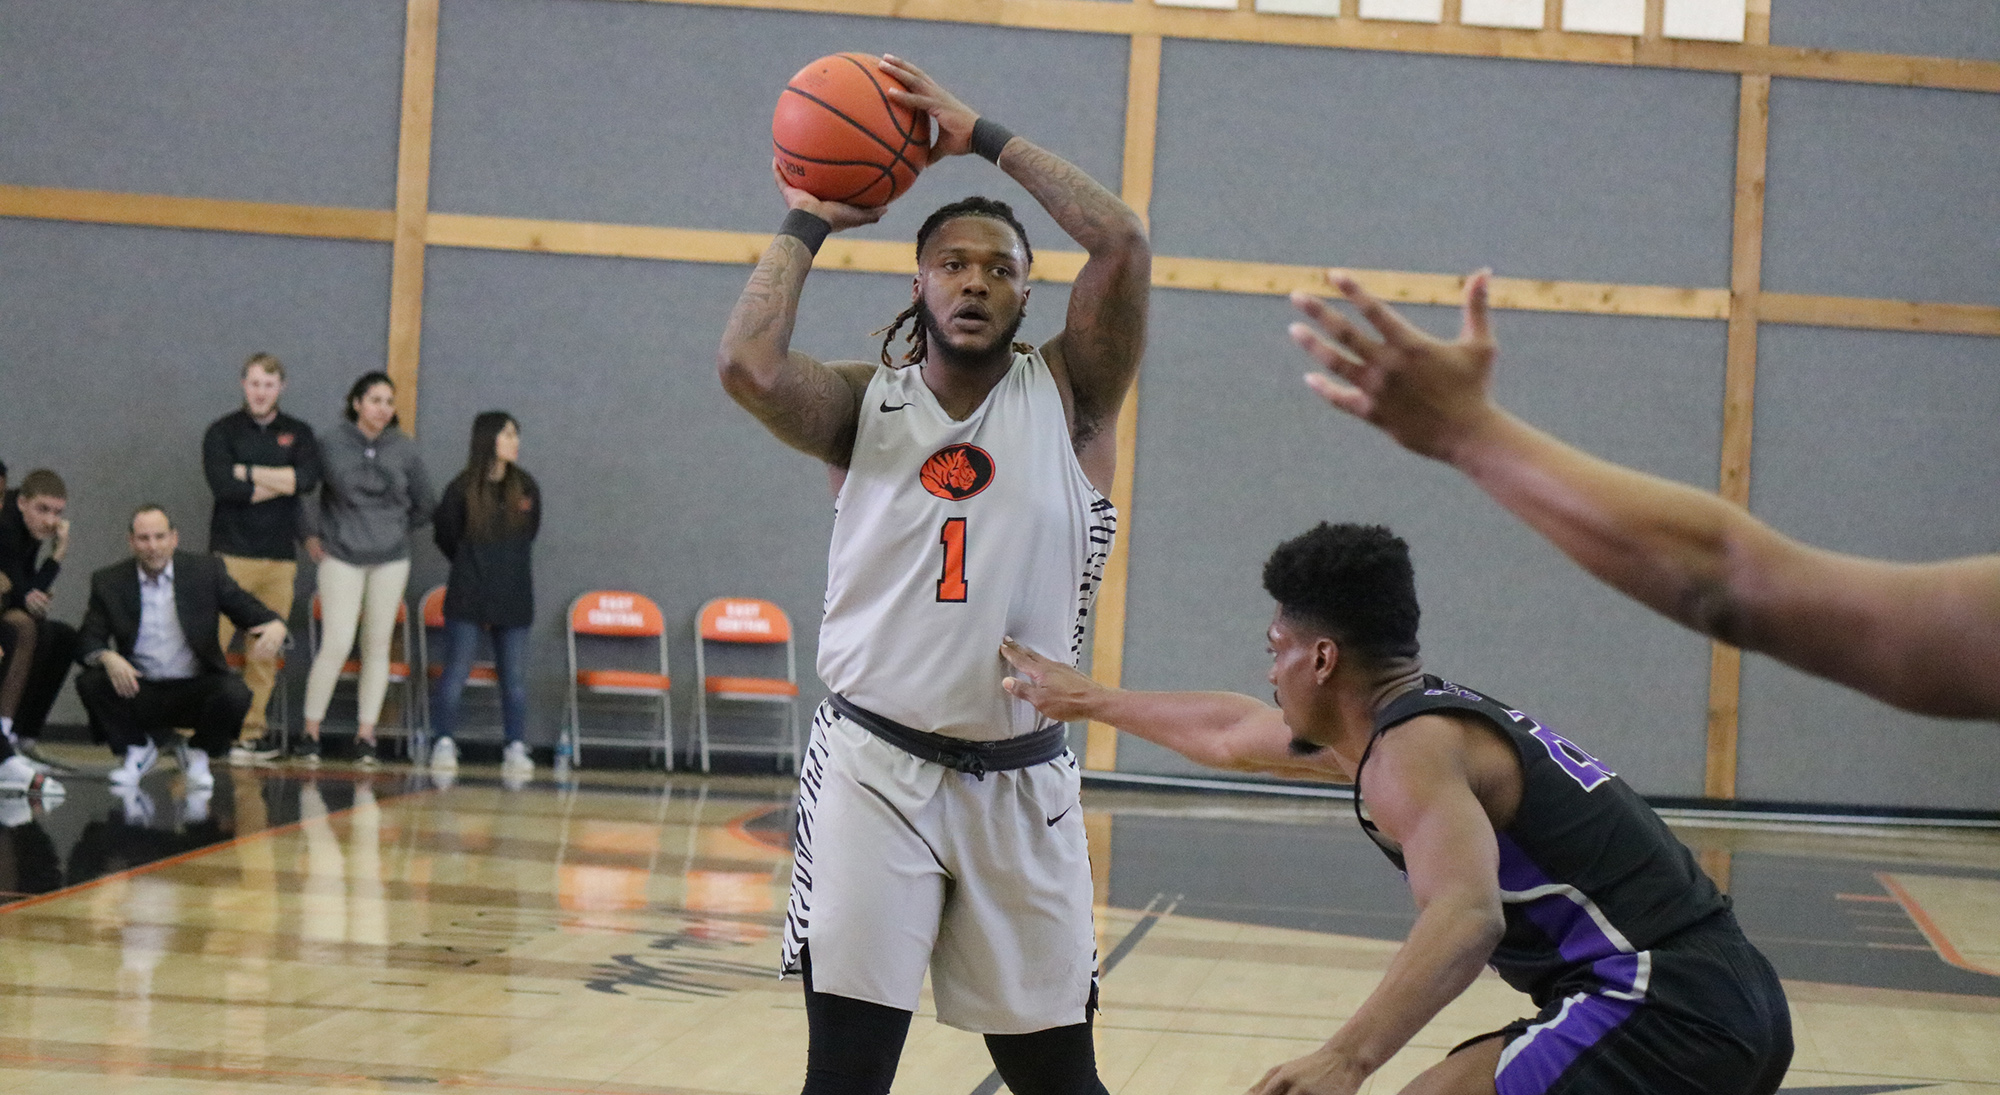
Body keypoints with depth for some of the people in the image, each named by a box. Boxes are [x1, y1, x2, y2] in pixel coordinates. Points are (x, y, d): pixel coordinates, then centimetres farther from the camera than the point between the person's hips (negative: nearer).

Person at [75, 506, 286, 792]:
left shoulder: (206, 571, -1)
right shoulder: (109, 583, 1)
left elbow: (250, 611, 0)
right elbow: (89, 639, -3)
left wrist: (275, 626, -25)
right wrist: (107, 658, -27)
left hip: (194, 688, -1)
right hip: (138, 690, 1)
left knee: (235, 694, -31)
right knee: (89, 682, -26)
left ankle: (197, 757, 2)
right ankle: (138, 749, 4)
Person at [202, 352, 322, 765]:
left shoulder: (298, 434, 13)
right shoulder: (222, 431, 5)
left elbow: (307, 479, -6)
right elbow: (224, 486, -11)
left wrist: (249, 473, -8)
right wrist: (279, 483, -5)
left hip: (280, 558, 3)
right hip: (232, 554, -3)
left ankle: (253, 729, 8)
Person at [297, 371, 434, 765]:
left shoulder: (404, 449, 2)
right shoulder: (333, 445, -5)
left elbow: (425, 504, 15)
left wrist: (398, 529, 13)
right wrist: (312, 533, 5)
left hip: (390, 559, 3)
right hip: (342, 557, -3)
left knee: (377, 646, 4)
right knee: (337, 644, -11)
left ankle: (366, 735, 10)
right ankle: (311, 731, -1)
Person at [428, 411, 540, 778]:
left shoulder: (526, 487, 3)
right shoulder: (462, 489, -6)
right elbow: (445, 535, 7)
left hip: (513, 598, 3)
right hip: (468, 596, -3)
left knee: (515, 677, 1)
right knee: (455, 673, -2)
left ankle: (516, 749, 5)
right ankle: (444, 744, 5)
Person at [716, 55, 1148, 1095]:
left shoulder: (1066, 397, 3)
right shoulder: (867, 405, 3)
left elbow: (1123, 243, -12)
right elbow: (748, 367, -18)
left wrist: (984, 137, -6)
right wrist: (804, 225, -3)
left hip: (1020, 782, 1)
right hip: (874, 766, -1)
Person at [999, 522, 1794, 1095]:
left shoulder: (1412, 751, -9)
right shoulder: (1440, 718, 21)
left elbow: (1467, 917, -29)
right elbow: (1229, 734, 36)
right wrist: (1088, 701, 47)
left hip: (1654, 1009, -11)